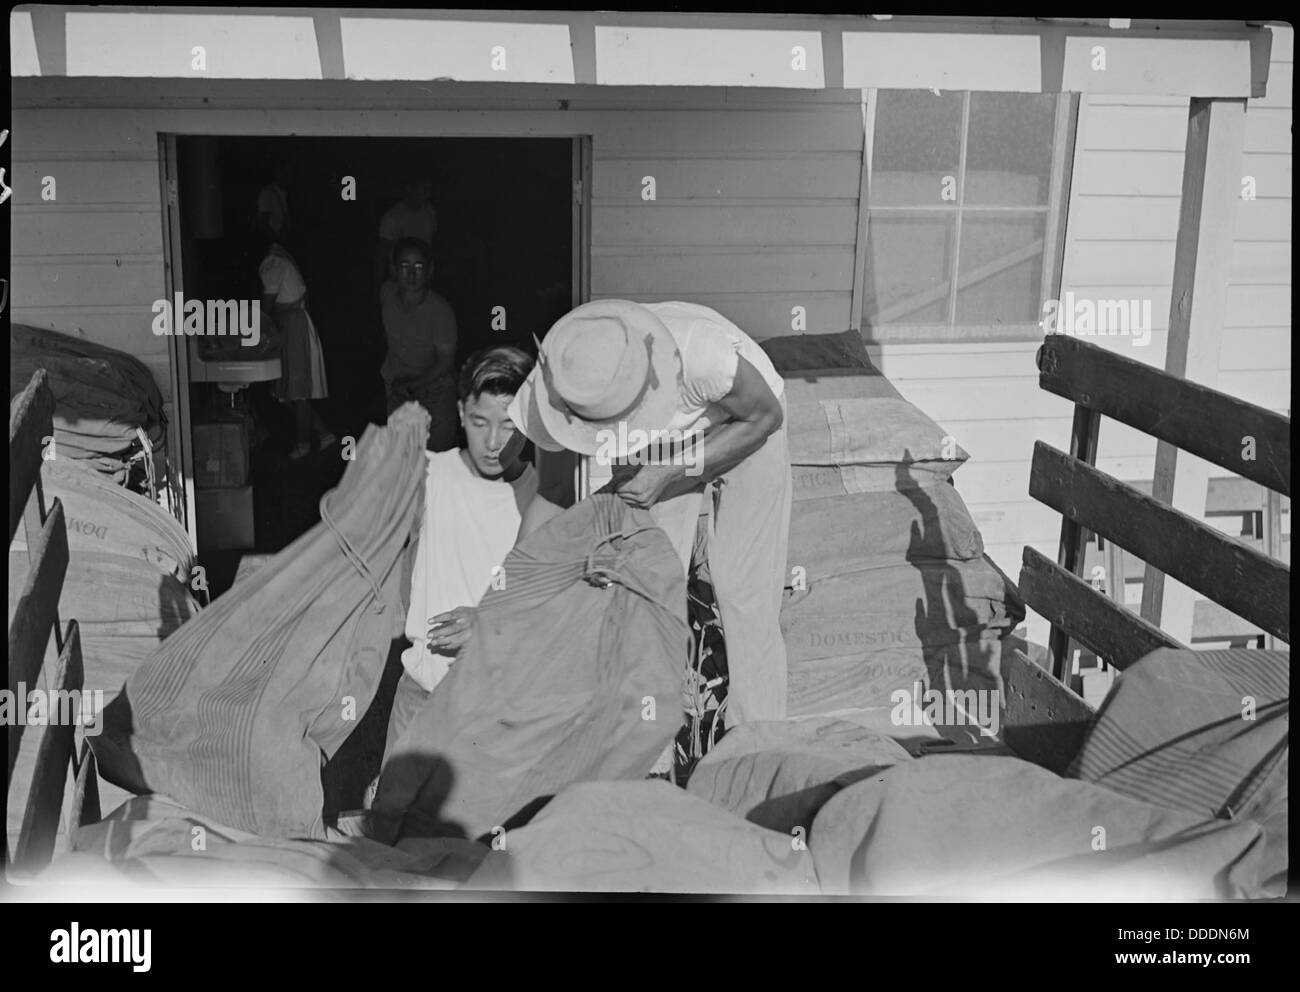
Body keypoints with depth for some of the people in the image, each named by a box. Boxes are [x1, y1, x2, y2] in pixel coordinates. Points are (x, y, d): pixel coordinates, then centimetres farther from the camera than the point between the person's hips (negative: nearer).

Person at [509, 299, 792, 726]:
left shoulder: (701, 351, -45)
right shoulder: (547, 387, -32)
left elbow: (767, 415, -23)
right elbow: (548, 491, -14)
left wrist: (668, 475, -31)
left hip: (744, 430, -3)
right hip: (657, 454, 3)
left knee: (743, 591, -5)